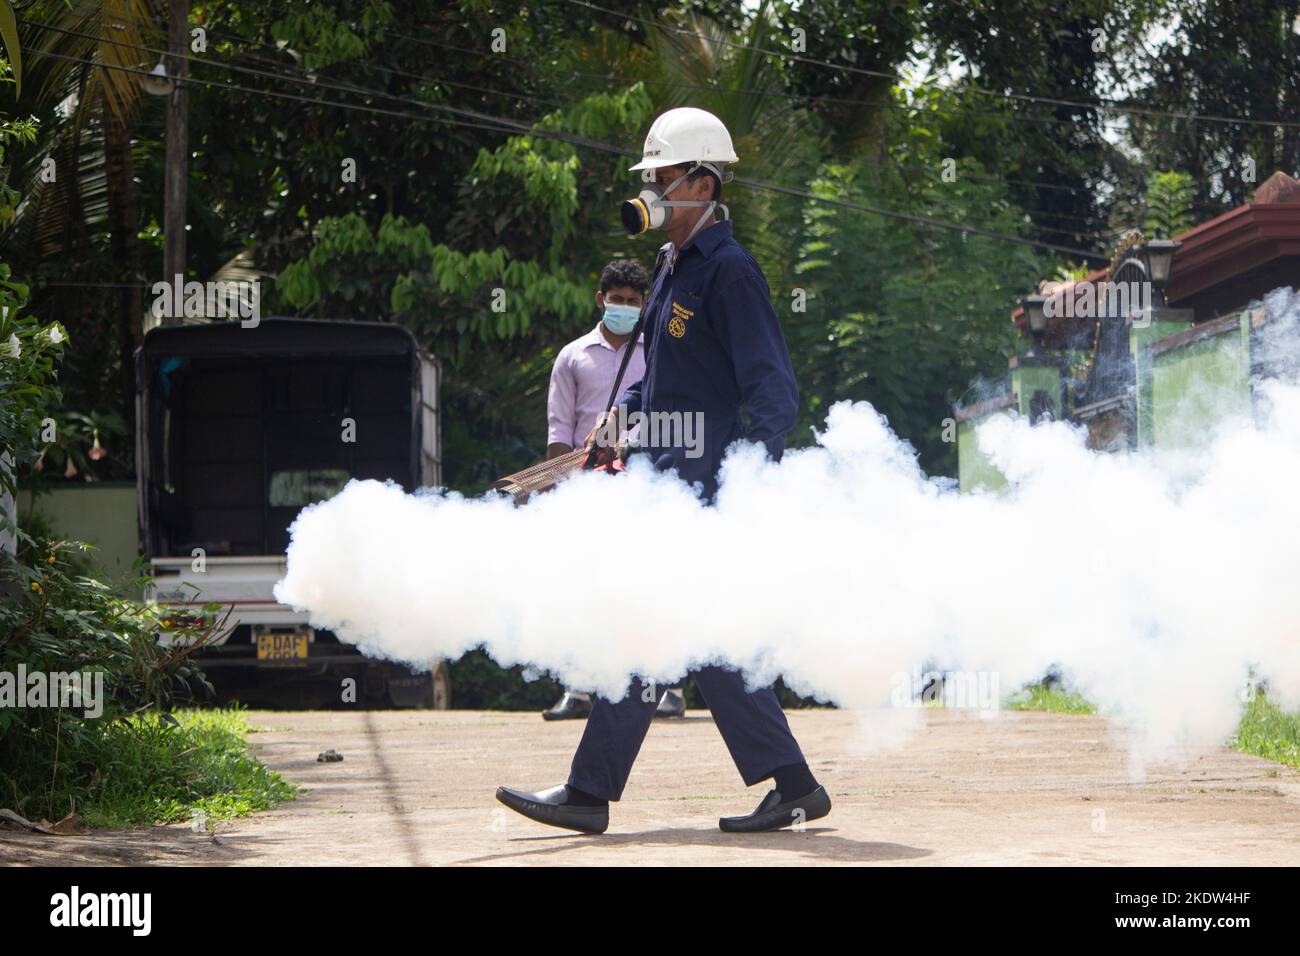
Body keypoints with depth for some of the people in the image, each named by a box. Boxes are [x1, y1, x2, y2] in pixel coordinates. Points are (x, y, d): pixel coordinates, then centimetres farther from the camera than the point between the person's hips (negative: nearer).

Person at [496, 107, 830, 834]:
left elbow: (776, 393, -16)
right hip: (667, 479, 10)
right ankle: (794, 787, 12)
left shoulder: (729, 271, -12)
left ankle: (590, 795, -5)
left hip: (701, 483, -10)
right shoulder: (676, 266, 17)